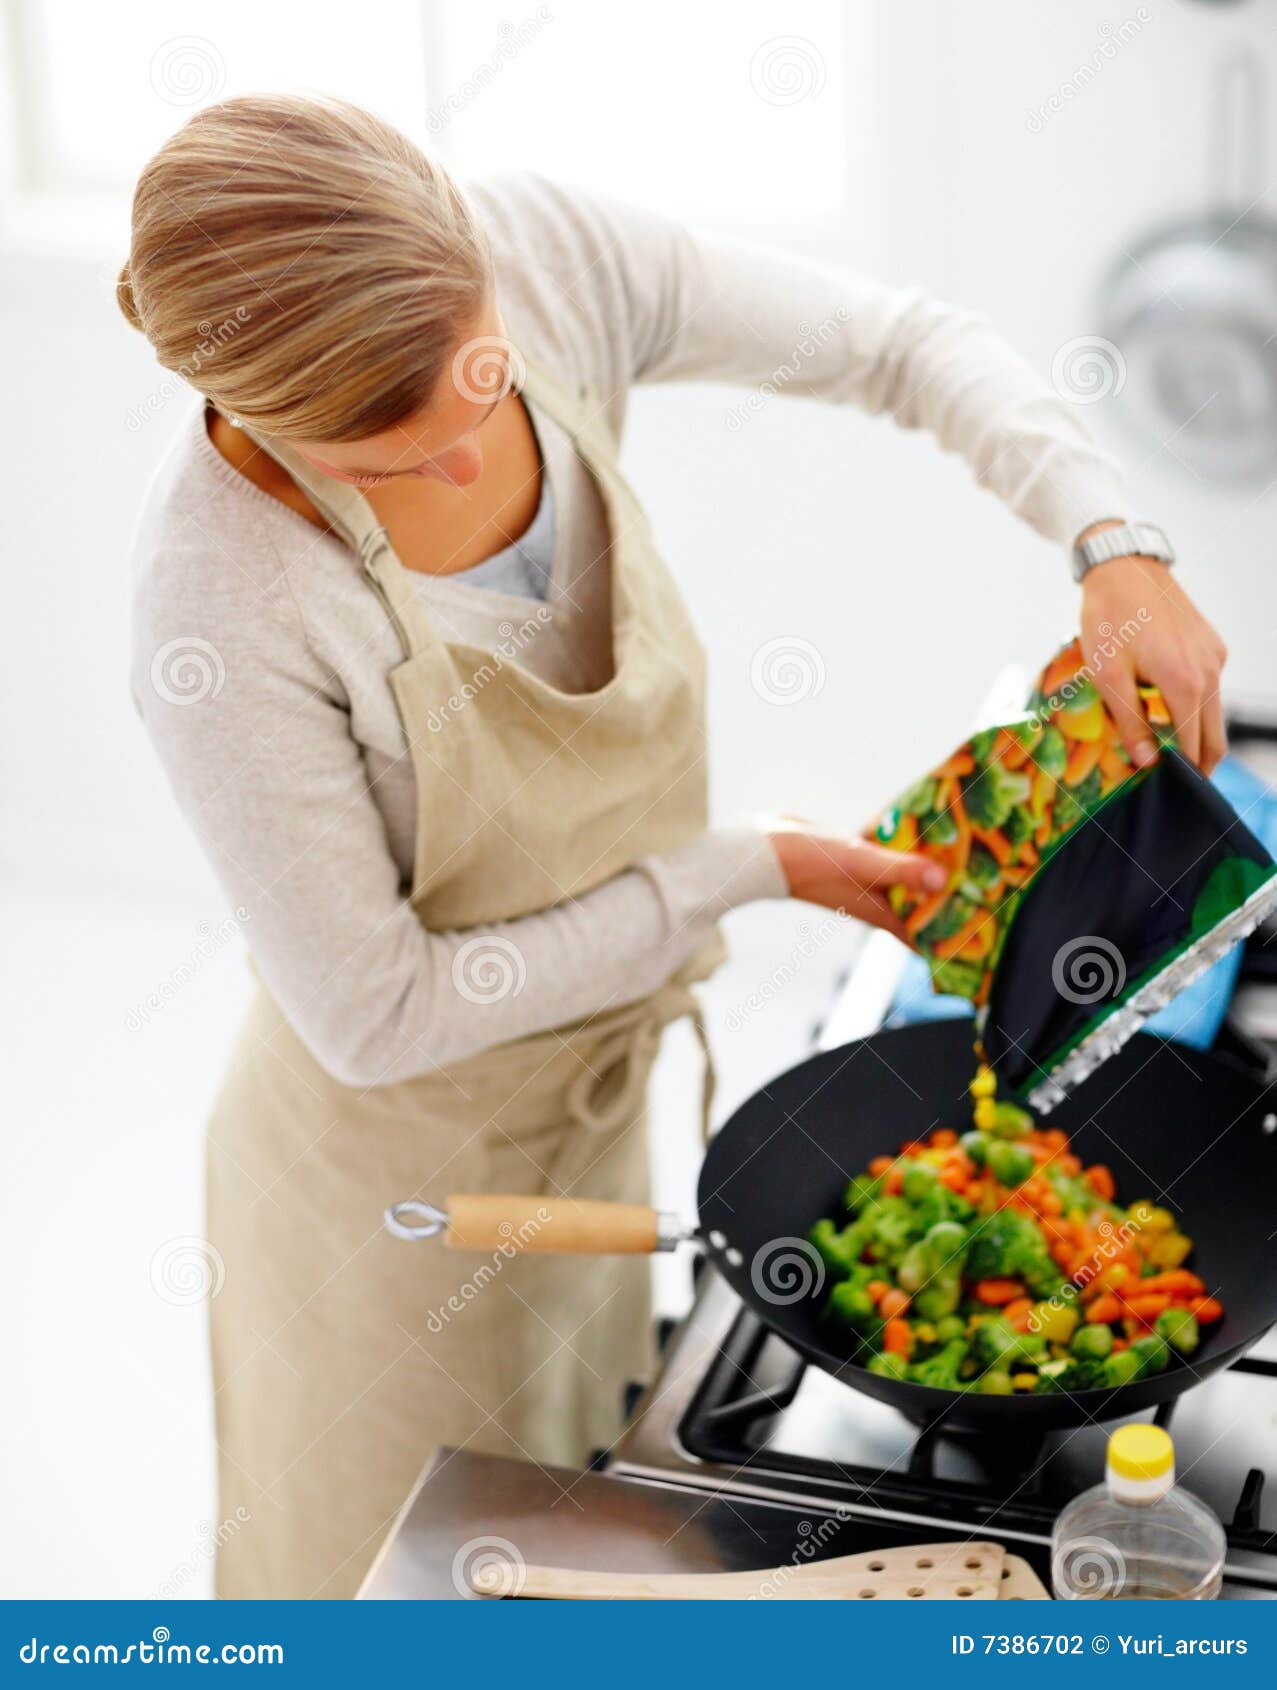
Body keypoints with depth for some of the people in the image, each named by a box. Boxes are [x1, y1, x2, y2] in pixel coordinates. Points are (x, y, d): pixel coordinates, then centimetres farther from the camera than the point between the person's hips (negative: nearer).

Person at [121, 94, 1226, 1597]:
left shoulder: (537, 253, -23)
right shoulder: (220, 613, -36)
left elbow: (903, 341, -9)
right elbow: (376, 1016, -26)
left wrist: (1112, 545, -25)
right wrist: (748, 874, -21)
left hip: (593, 1077, 6)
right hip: (409, 1153, -5)